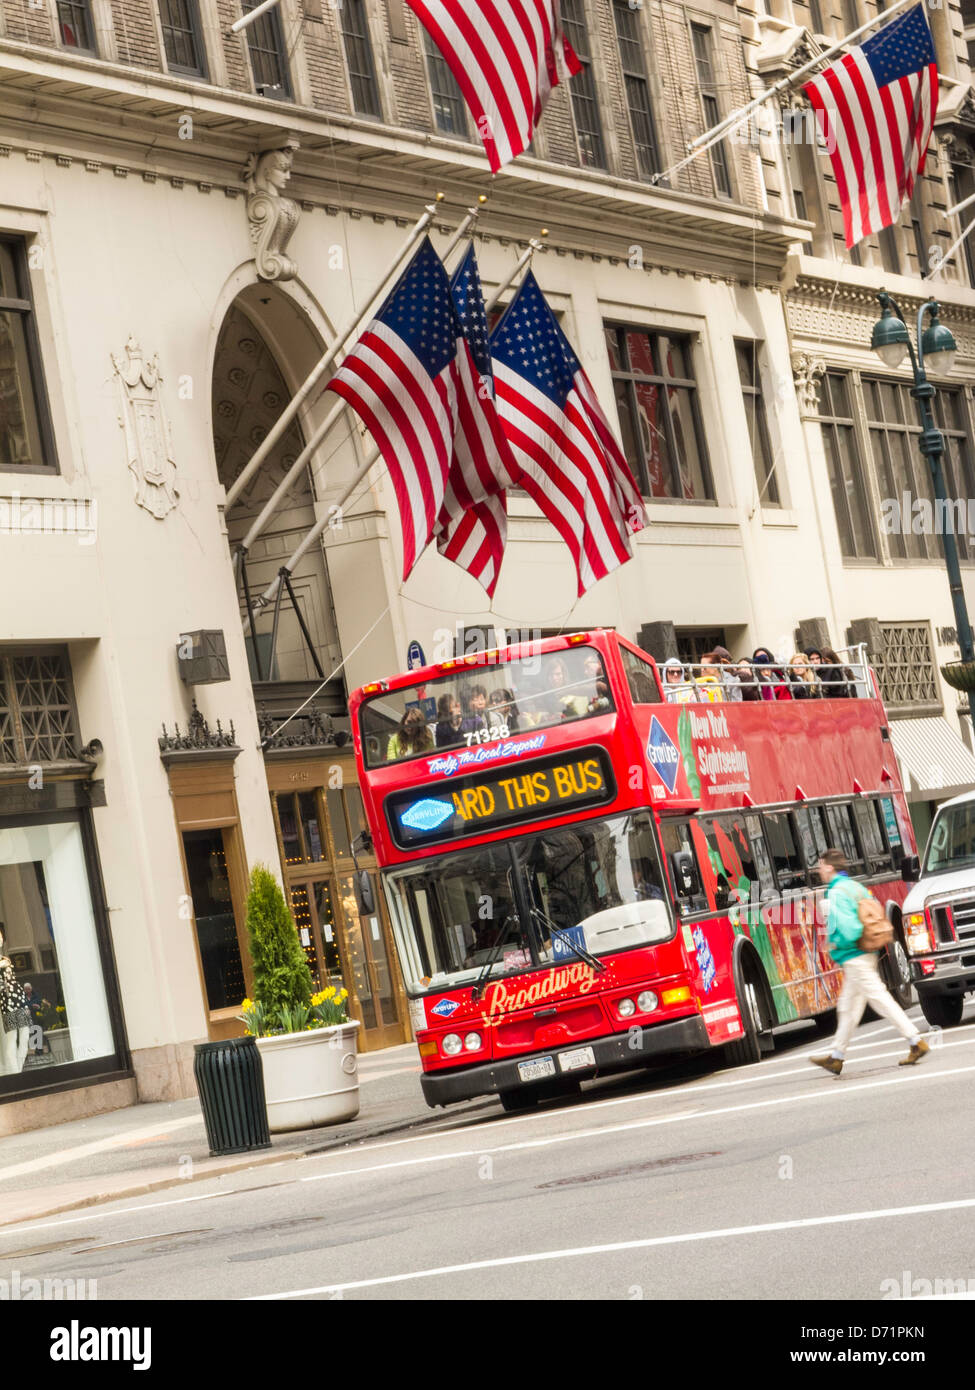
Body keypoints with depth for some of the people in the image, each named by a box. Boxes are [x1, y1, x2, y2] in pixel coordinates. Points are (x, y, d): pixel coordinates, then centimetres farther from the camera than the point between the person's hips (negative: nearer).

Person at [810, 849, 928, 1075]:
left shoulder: (836, 893, -16)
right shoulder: (857, 887, 13)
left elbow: (847, 927, -26)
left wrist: (837, 945, -10)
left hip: (855, 959, -10)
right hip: (867, 954, 10)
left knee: (881, 999, -9)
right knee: (848, 1006, 15)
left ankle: (917, 1043, -12)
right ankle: (836, 1058, 23)